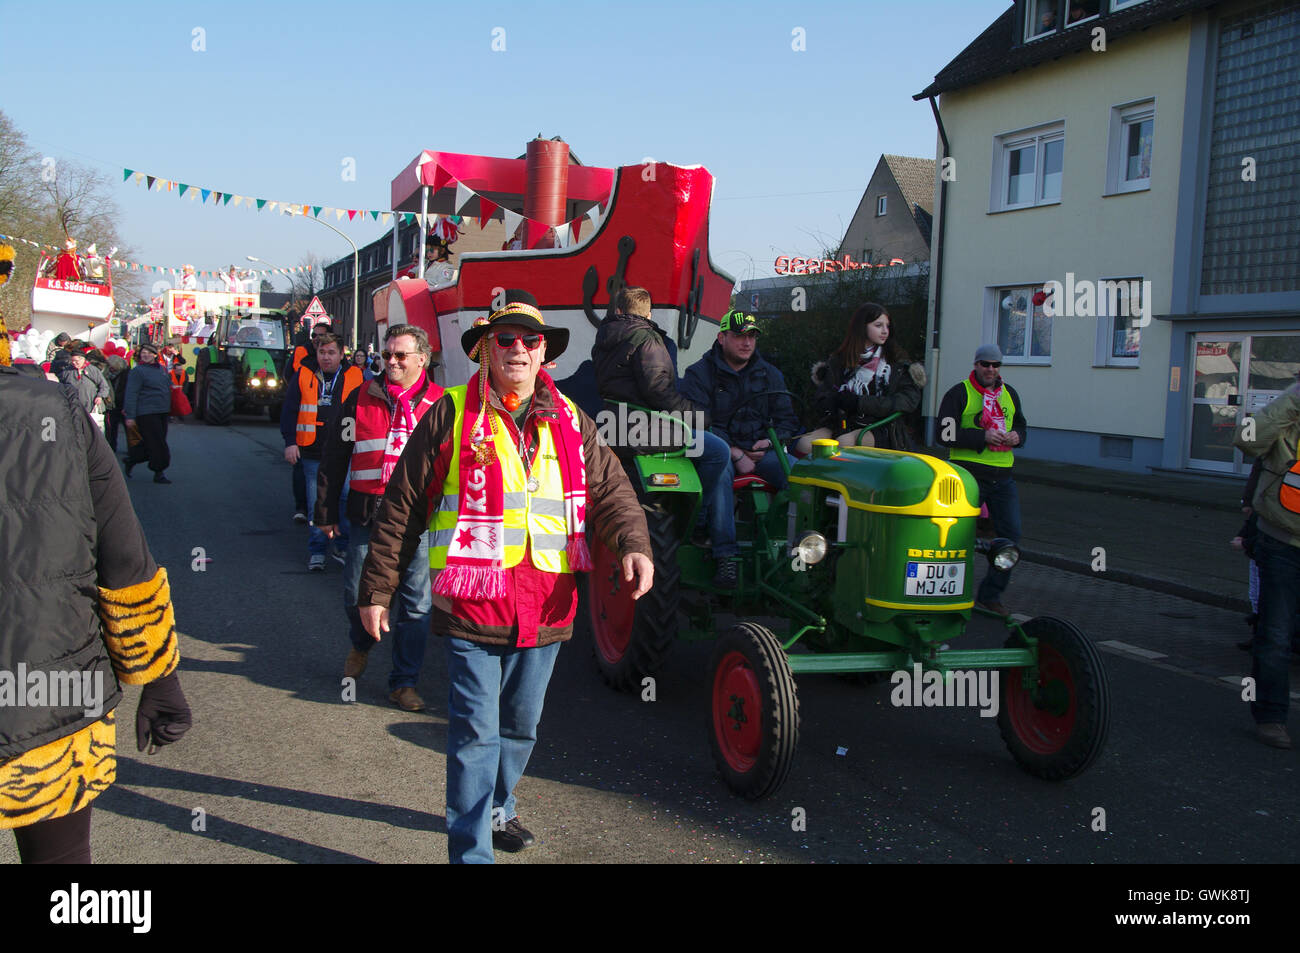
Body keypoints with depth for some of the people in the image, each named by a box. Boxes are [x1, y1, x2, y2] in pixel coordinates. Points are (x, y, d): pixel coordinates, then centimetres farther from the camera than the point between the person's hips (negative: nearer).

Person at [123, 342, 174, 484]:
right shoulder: (137, 371, -8)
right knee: (157, 444, -6)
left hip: (162, 413, 7)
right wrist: (130, 416, -16)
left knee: (149, 443, 13)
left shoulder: (161, 368, 14)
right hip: (146, 413, -7)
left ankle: (131, 459, 30)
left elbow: (169, 386, 28)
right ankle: (159, 472, 2)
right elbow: (131, 394, -11)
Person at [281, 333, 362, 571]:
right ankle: (317, 551, 15)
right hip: (313, 453, 1)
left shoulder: (355, 378, 5)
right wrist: (290, 442, -1)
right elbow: (289, 411, 8)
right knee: (317, 504, 5)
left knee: (349, 499, -5)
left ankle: (342, 546, 11)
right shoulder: (303, 377, 7)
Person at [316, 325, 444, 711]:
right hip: (367, 516, 1)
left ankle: (404, 682, 14)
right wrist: (326, 512, 9)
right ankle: (361, 644, 41)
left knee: (416, 603, 2)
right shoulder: (361, 399, 7)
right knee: (357, 595, 8)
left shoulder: (441, 405, 4)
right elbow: (334, 458, 11)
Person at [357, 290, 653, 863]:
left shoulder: (570, 422, 8)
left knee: (521, 728, 21)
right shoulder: (450, 416, -3)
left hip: (544, 612, 4)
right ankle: (470, 849, 9)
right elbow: (401, 508, -1)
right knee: (476, 733, -3)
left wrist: (633, 544, -18)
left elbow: (611, 491, 3)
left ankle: (495, 809, 44)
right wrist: (376, 589, -1)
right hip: (472, 607, -4)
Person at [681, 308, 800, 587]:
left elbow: (787, 418, 17)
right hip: (722, 448, -3)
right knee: (719, 469, -39)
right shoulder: (700, 374, 1)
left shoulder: (769, 374, 16)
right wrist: (736, 453, -18)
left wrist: (771, 441, -6)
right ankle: (726, 555, -41)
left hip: (761, 449, 4)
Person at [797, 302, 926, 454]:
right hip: (841, 423, 2)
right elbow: (820, 400, 9)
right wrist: (839, 401, -15)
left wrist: (860, 403, -11)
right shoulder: (839, 360, 13)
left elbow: (910, 400, -3)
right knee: (805, 444, -25)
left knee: (845, 442, -33)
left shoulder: (896, 361, 10)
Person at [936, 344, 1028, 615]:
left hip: (1002, 475, 6)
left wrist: (1017, 436, 3)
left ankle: (991, 594, 16)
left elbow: (1021, 424, 27)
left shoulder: (1009, 394, 15)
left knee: (1010, 535, 3)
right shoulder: (959, 394, -3)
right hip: (968, 473, -6)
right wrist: (983, 437, -19)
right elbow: (945, 434, -12)